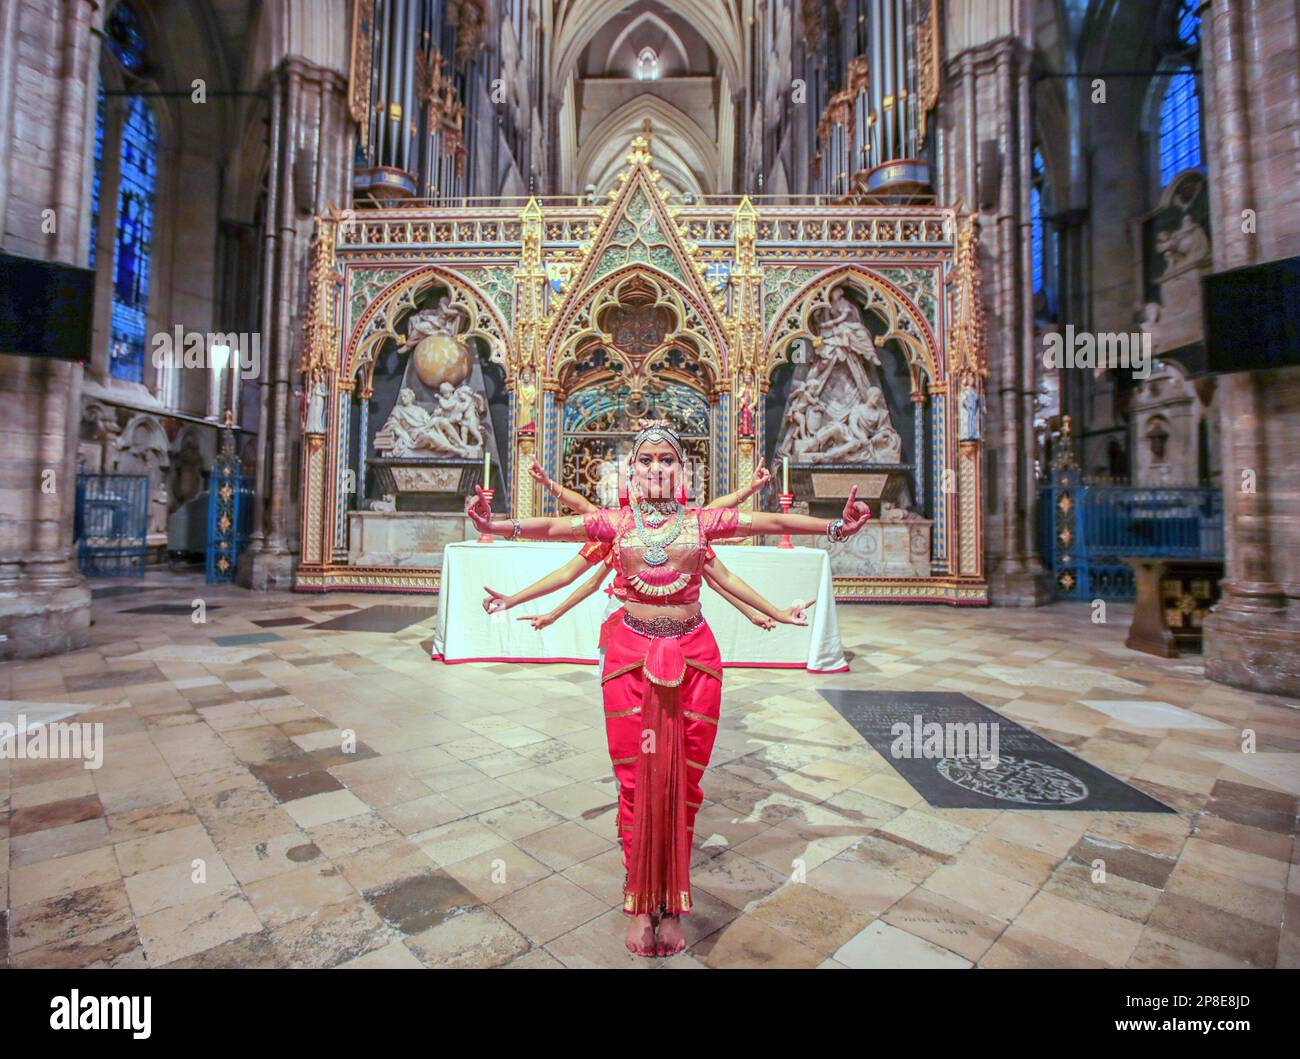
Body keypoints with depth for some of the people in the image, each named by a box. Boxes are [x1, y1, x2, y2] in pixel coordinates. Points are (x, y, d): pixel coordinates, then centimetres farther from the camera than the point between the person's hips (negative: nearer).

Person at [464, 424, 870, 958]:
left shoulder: (701, 520, 5)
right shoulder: (615, 521, 5)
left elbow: (771, 521, -1)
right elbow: (553, 527, -6)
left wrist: (834, 525, -11)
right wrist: (495, 524, -21)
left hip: (693, 656, 0)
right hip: (631, 656, 0)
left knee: (682, 780, 7)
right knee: (637, 779, 5)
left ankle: (673, 906, 26)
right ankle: (641, 906, 24)